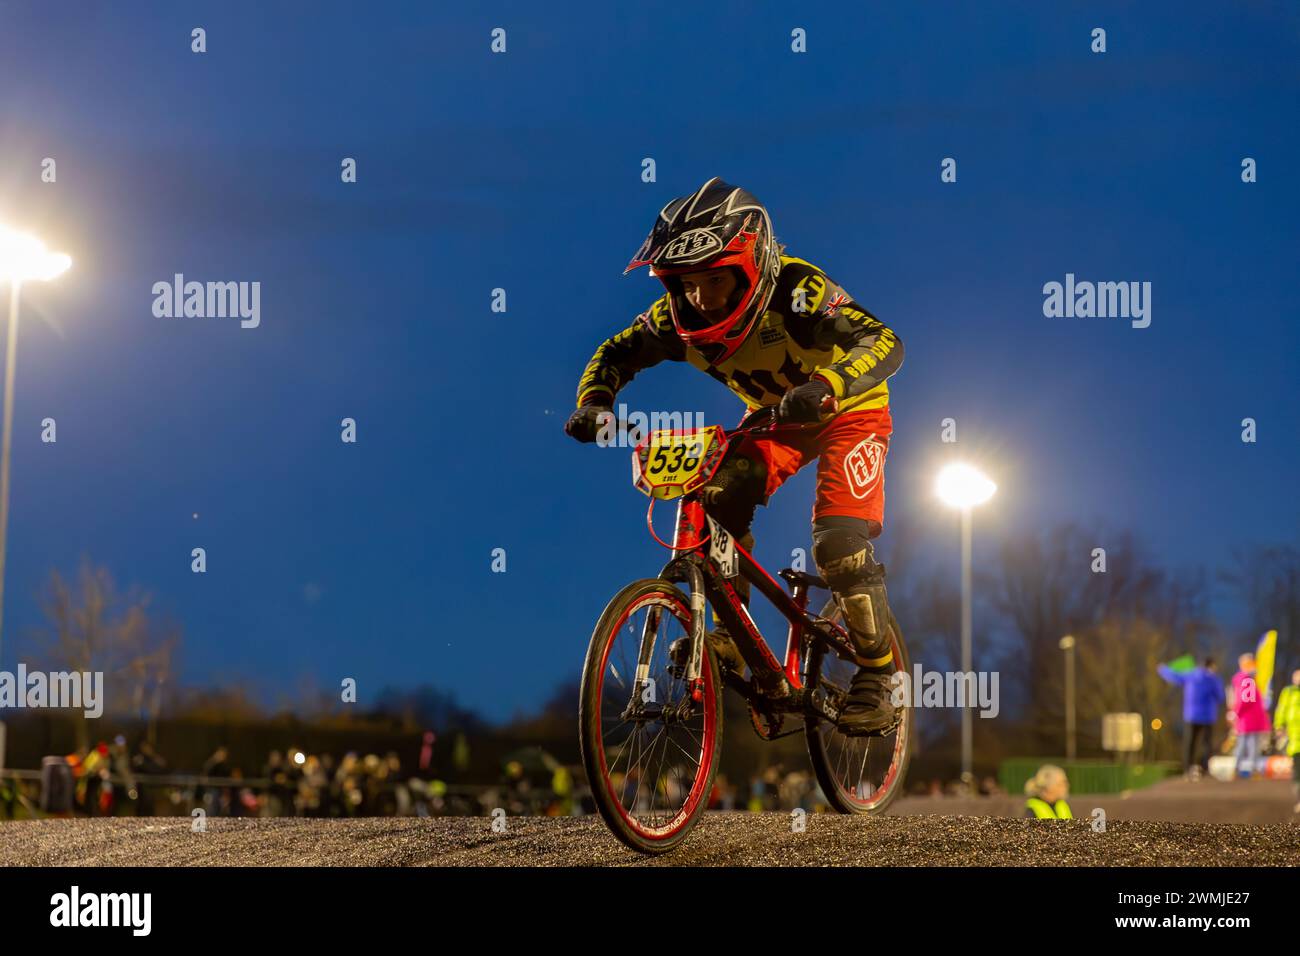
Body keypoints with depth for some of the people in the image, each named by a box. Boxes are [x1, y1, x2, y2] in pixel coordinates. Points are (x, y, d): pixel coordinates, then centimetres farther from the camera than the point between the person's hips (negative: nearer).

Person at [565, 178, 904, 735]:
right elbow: (615, 355, -6)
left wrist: (824, 387, -65)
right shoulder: (679, 315, -20)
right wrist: (592, 405, -27)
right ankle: (729, 635, -6)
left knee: (840, 542, -20)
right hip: (774, 417, 5)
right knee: (718, 499, -21)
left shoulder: (795, 291, -36)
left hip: (849, 412, -5)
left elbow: (883, 342, -47)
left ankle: (876, 674, -3)